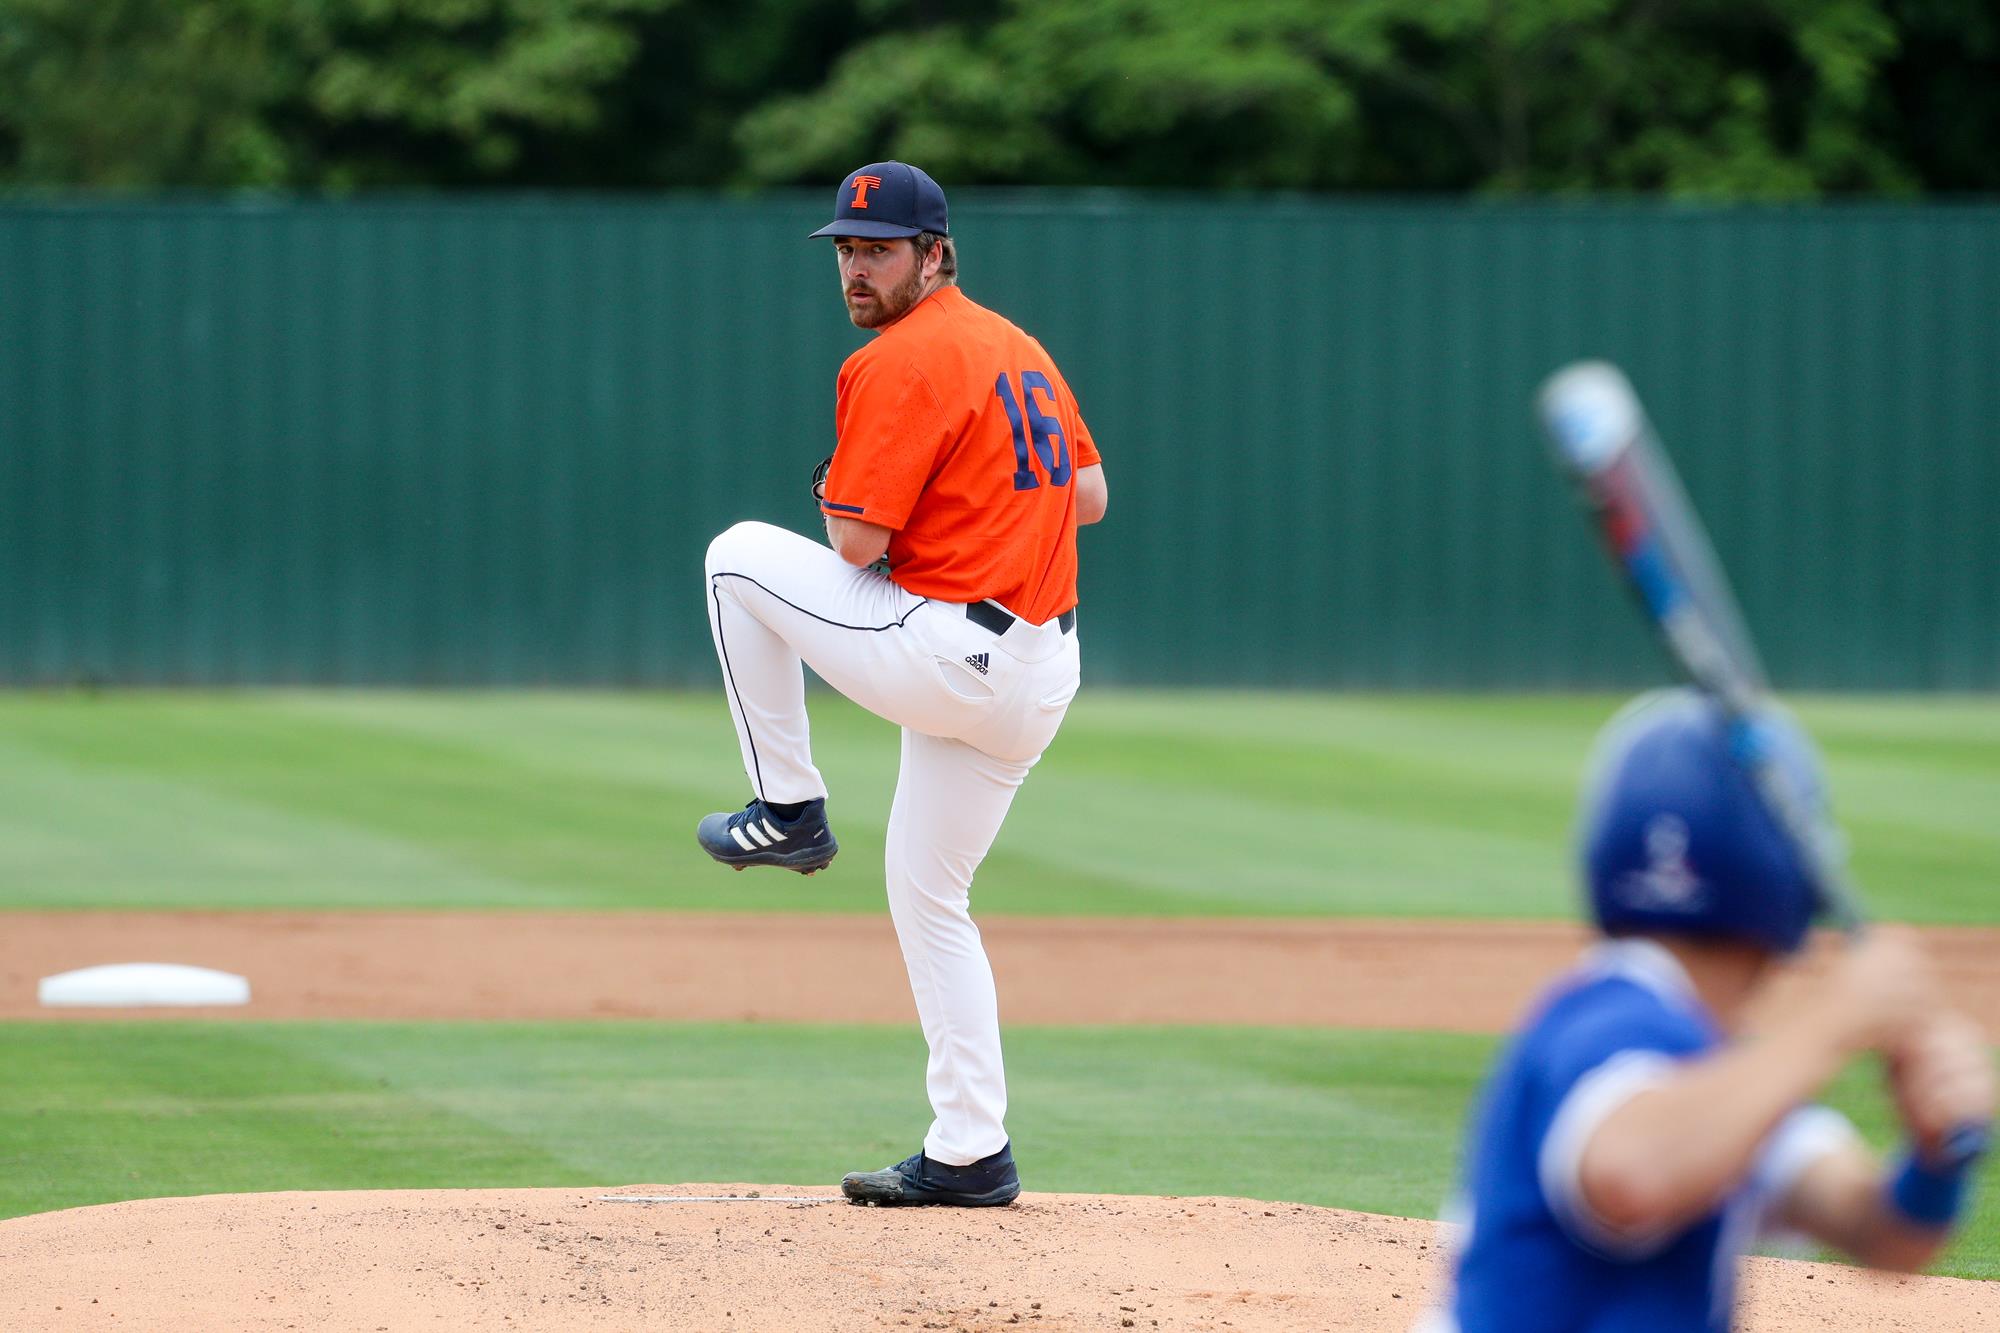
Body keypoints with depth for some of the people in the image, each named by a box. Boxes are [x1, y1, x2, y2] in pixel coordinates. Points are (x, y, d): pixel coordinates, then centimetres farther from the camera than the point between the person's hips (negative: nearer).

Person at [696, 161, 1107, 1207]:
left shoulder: (900, 362, -12)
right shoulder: (1017, 348, 16)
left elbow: (857, 541, -15)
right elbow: (1090, 498, 21)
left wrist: (837, 500, 7)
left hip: (945, 655, -9)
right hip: (1040, 678, 9)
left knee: (739, 557, 5)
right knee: (929, 895, 17)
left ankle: (789, 811, 10)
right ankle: (969, 1155, 14)